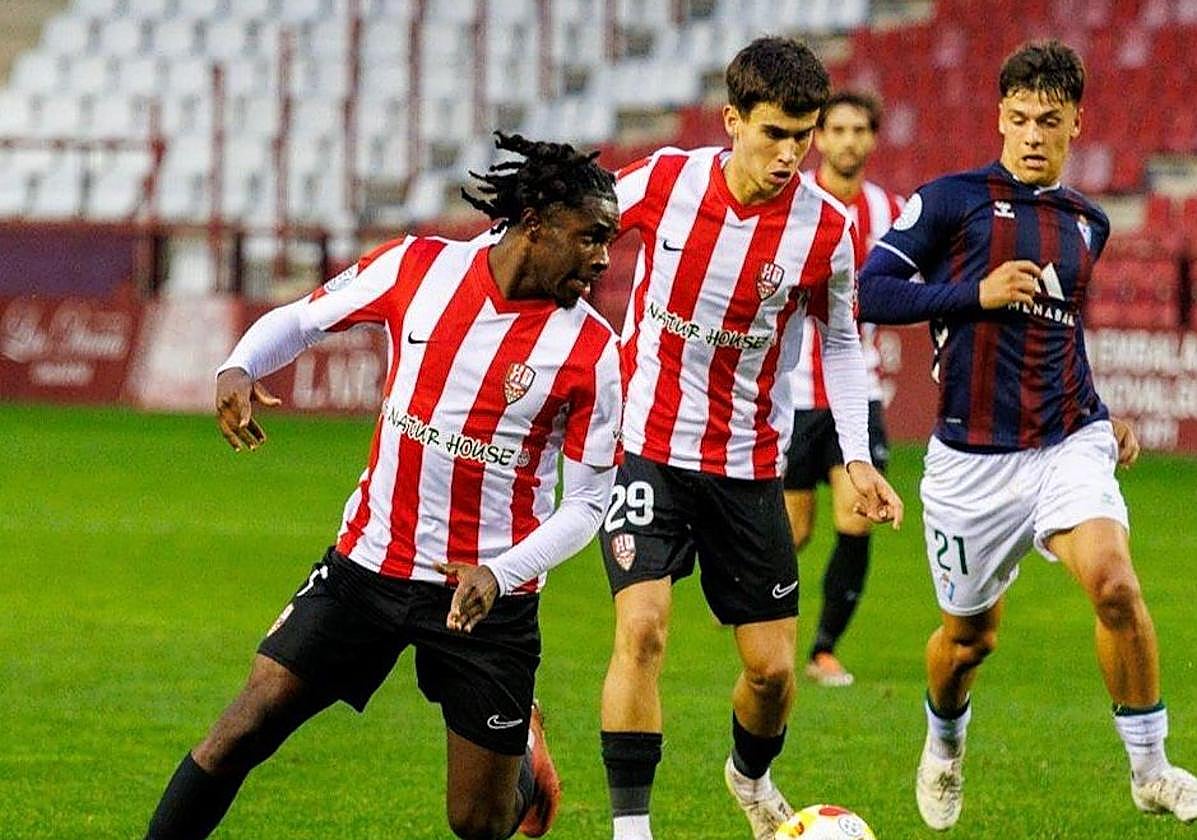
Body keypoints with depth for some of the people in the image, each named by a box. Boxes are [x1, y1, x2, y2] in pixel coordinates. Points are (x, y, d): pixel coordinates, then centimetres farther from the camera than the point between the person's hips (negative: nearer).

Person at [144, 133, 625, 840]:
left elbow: (589, 500, -4)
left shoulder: (593, 350, -9)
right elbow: (303, 319, 10)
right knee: (241, 734, -10)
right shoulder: (418, 267, -5)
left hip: (488, 594, -1)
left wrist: (501, 573, -20)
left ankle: (520, 747, 39)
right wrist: (238, 368, -11)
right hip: (369, 564, 1)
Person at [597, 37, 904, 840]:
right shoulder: (661, 181, -13)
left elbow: (840, 341, 5)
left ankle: (752, 775, 40)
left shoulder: (824, 229, -10)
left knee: (773, 666, 6)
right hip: (650, 444, -2)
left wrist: (858, 457, -3)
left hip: (749, 465, 2)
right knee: (642, 628, -20)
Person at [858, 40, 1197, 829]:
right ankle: (944, 748, 43)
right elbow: (872, 293, -6)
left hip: (1069, 444, 2)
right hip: (974, 459, -2)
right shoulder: (952, 200, -2)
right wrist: (977, 293, -15)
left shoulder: (1088, 223, 14)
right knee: (970, 635, 9)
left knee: (1114, 581, -23)